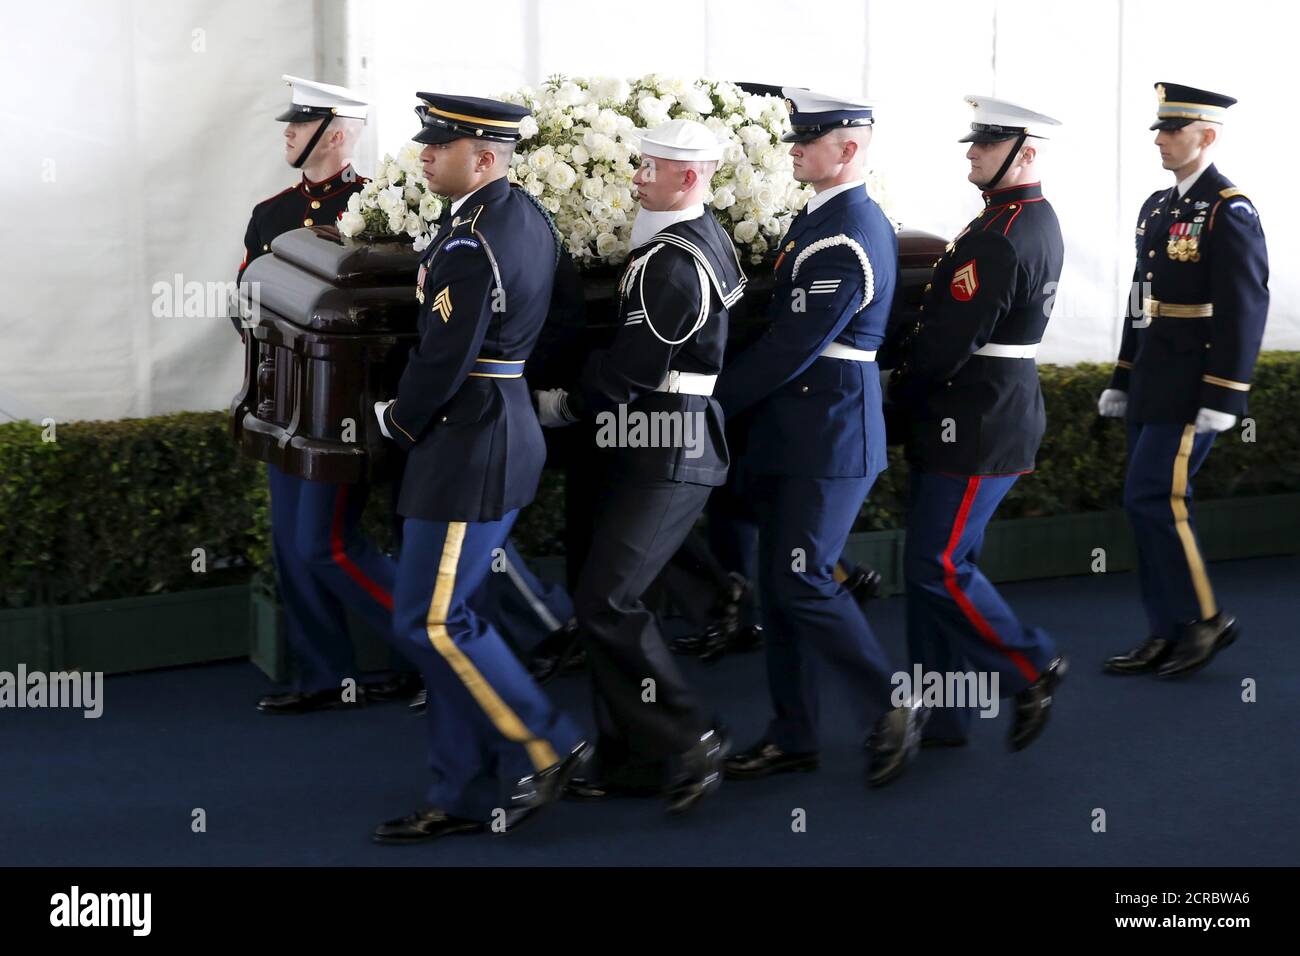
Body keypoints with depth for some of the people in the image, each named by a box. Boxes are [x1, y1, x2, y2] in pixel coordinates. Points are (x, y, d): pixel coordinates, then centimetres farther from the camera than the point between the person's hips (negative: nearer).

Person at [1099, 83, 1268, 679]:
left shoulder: (1231, 212, -12)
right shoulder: (1157, 207, 14)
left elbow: (1245, 310, -17)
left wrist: (1222, 400, -20)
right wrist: (1122, 381, 19)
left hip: (1191, 391, -9)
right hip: (1152, 389, 9)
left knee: (1153, 498, -10)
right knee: (1155, 505, 9)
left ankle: (1207, 618, 5)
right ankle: (1168, 635, 17)